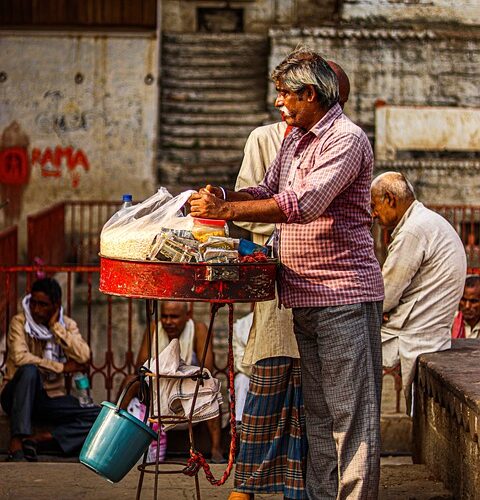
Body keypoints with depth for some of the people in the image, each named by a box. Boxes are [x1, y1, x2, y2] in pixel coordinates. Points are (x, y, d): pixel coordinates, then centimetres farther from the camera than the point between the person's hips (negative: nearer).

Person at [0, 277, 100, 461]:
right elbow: (20, 357, -24)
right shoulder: (20, 322, -6)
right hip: (19, 396, -3)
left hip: (51, 398, 3)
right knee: (30, 370, -37)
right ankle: (17, 441, -39)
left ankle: (39, 438, -28)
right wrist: (61, 367, -19)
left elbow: (83, 357, -13)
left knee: (100, 417, -18)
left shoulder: (67, 325, 4)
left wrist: (56, 326, -13)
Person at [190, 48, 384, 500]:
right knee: (317, 411, 13)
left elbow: (306, 203, -25)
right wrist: (222, 196, 3)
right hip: (303, 297, 9)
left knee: (352, 412, -6)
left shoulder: (347, 140, -13)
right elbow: (268, 192, 24)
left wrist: (227, 210, -25)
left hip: (344, 294, -9)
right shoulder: (293, 140, 16)